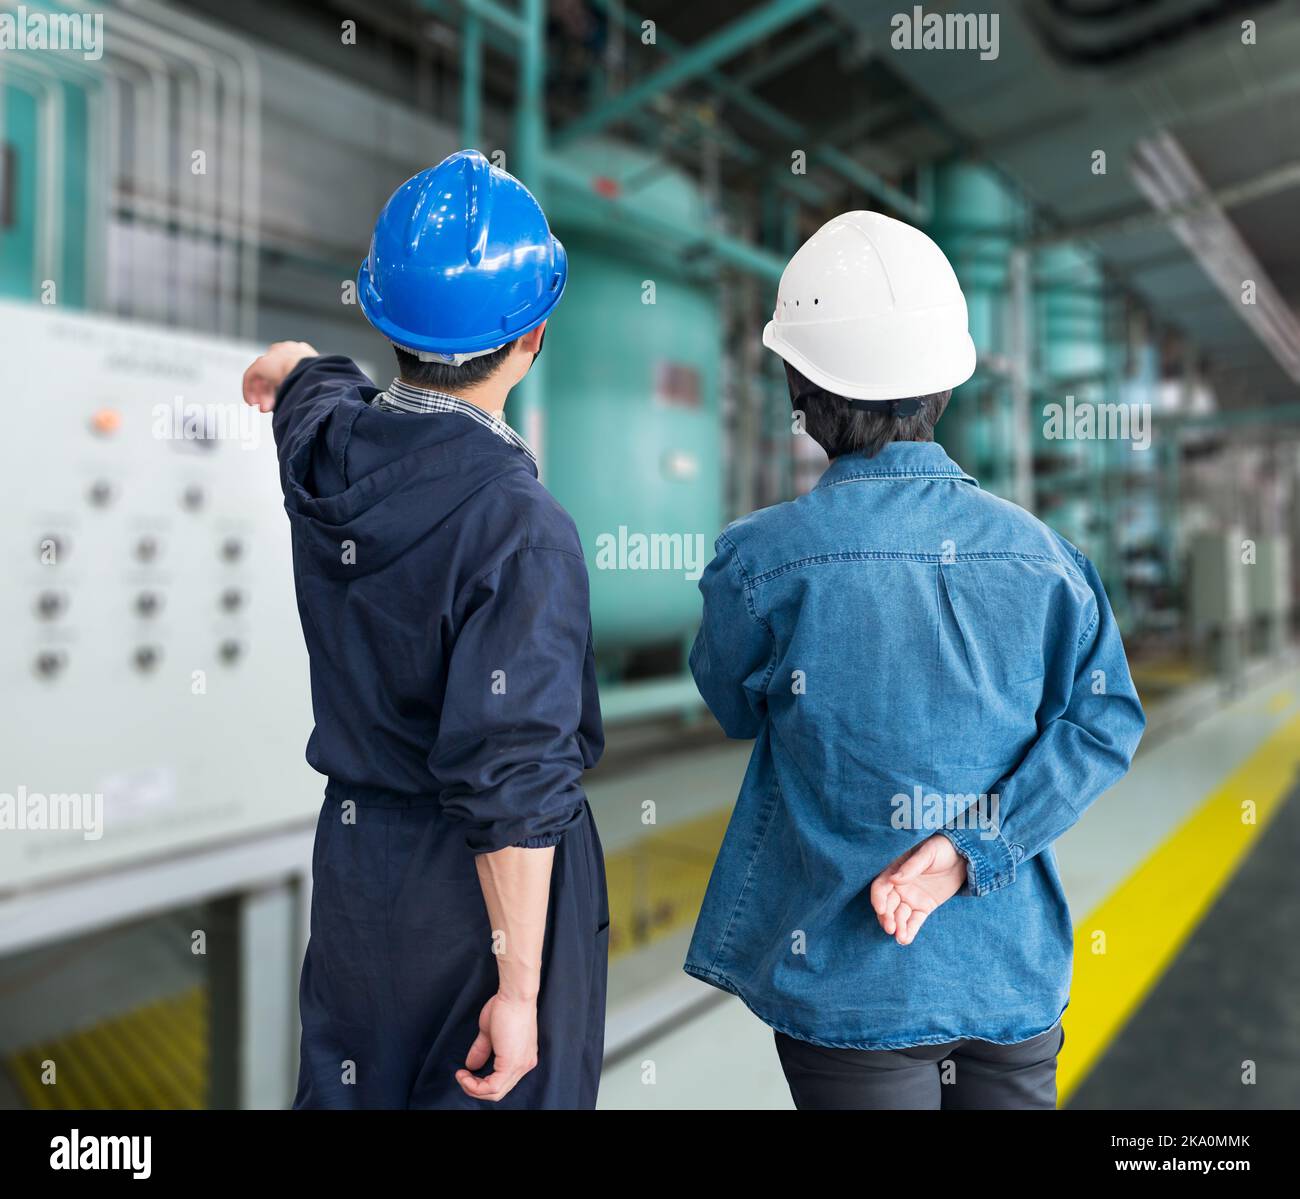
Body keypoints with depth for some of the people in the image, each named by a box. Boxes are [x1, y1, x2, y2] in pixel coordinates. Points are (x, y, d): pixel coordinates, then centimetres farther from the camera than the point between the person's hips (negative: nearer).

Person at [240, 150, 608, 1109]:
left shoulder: (325, 446, -7)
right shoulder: (522, 531, -28)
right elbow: (510, 793, -28)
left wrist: (285, 369, 43)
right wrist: (519, 989, -17)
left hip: (355, 852, 7)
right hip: (488, 888, -6)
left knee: (347, 1086, 27)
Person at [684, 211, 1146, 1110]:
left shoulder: (760, 561, -19)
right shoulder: (1040, 553, -9)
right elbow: (1106, 724, -9)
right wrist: (971, 848, -13)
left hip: (851, 987, -3)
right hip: (1015, 976, 4)